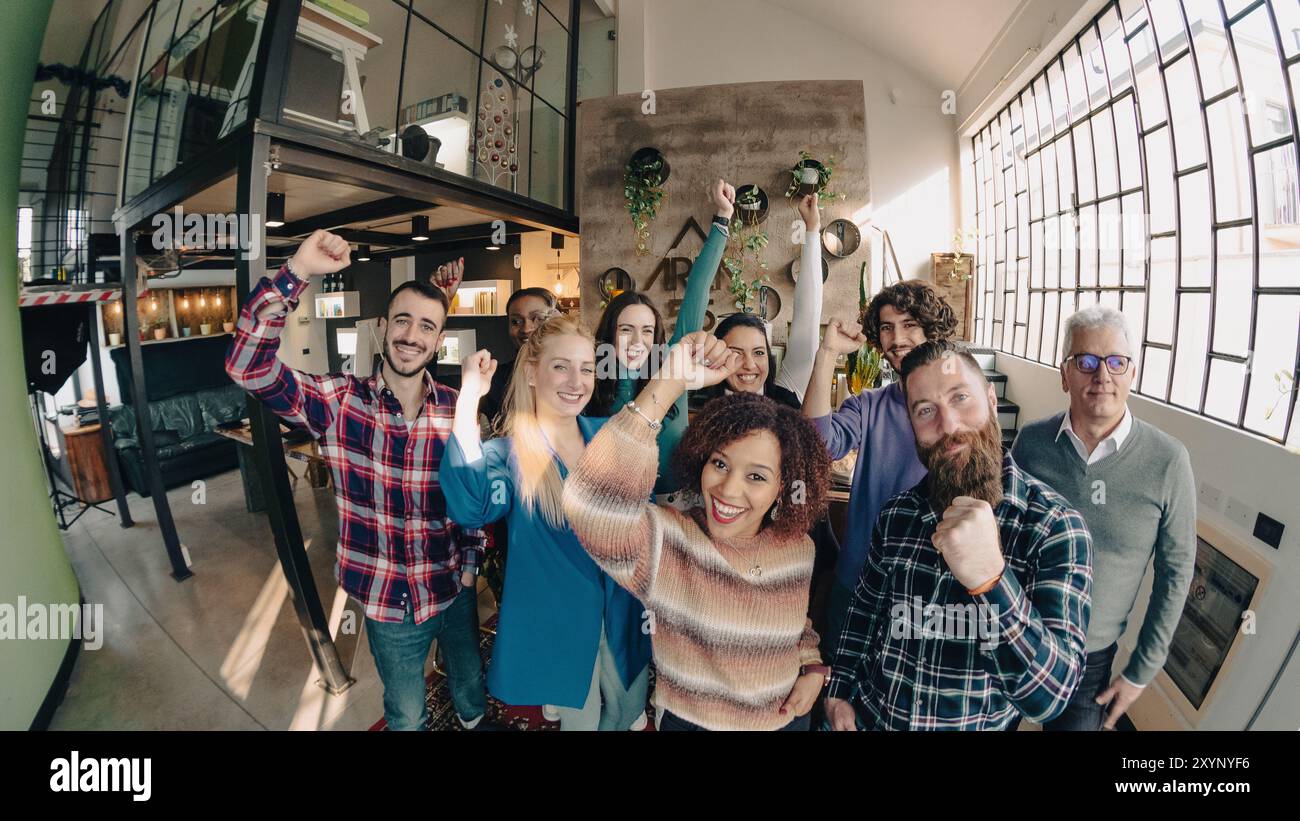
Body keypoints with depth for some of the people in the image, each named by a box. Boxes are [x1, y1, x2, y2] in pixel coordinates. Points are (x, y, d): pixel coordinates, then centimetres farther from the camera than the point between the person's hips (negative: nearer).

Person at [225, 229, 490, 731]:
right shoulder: (338, 402, -15)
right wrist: (295, 273, -35)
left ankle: (474, 721, 61)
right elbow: (249, 368, -28)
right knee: (406, 715, 22)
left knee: (470, 678, 29)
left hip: (454, 590, 2)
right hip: (388, 602, -2)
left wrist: (471, 561, 3)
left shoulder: (457, 409, -10)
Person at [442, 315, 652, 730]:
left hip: (623, 611, 4)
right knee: (581, 718, 21)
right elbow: (469, 506, -38)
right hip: (560, 620, -4)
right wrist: (470, 396, -38)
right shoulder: (509, 452, -15)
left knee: (631, 712, 26)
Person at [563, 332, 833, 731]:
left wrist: (814, 669, -8)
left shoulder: (800, 549, -11)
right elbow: (590, 503, -47)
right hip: (688, 722, -3)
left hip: (787, 721, 3)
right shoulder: (664, 541, -26)